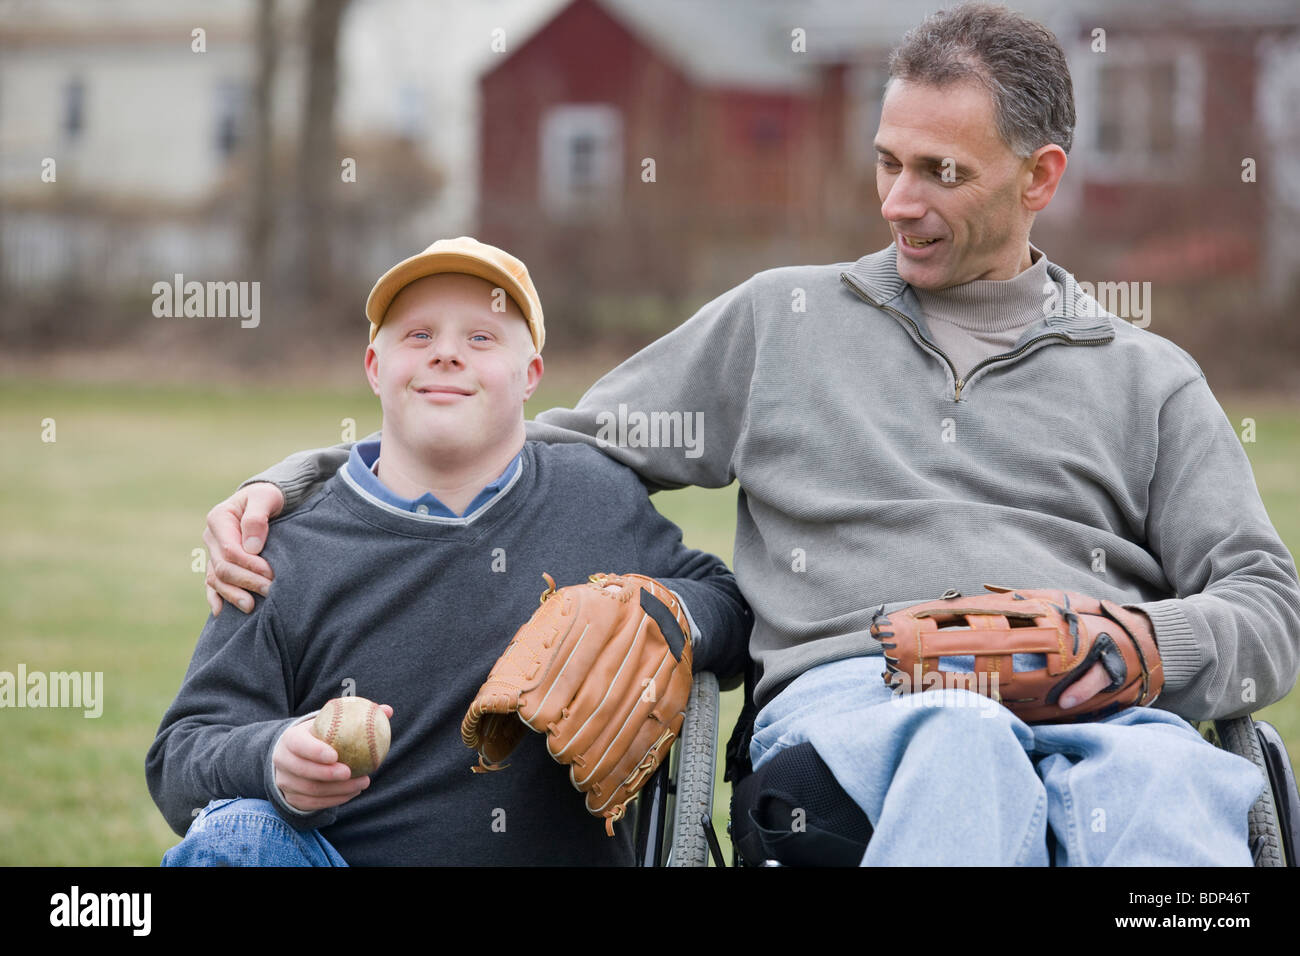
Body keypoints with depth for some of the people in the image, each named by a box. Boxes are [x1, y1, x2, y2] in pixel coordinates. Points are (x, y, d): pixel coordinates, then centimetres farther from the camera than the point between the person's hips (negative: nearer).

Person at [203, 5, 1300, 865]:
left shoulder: (1146, 377, 26)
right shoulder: (784, 319, 28)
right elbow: (563, 448, 28)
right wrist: (304, 480, 17)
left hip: (1098, 706, 1)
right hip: (847, 695, 0)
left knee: (1161, 783, -42)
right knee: (964, 748, -43)